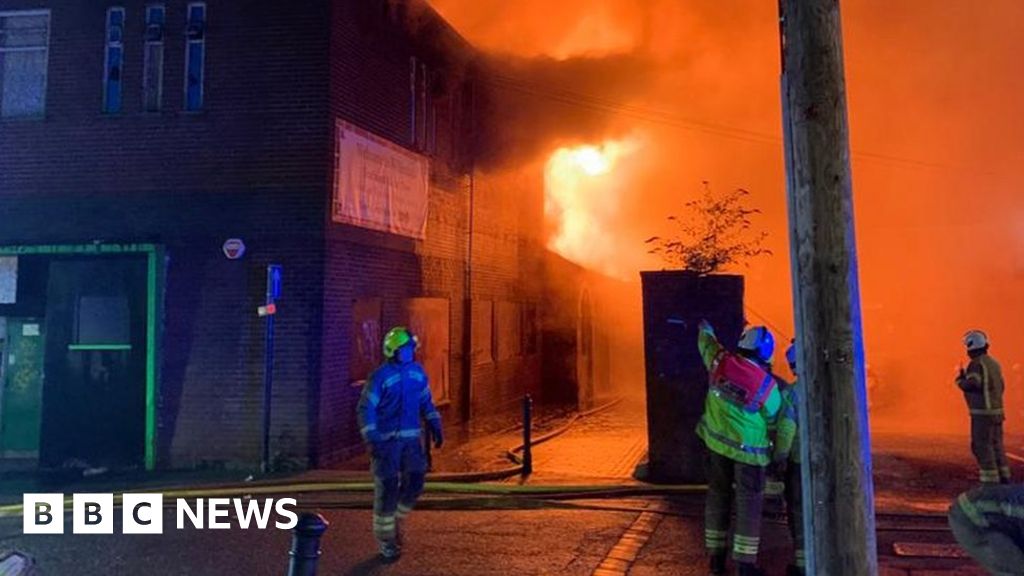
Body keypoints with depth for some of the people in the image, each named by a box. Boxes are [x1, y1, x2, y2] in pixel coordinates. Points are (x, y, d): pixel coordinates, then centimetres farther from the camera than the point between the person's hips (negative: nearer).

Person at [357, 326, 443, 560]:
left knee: (415, 481, 3)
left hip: (411, 438, 5)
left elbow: (426, 401, 14)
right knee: (387, 490, 1)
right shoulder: (380, 377, -14)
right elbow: (365, 409, -13)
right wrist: (372, 439, -20)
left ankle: (394, 520, 30)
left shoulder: (417, 371, 3)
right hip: (386, 440, -5)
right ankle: (386, 541, 18)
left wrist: (435, 426, 8)